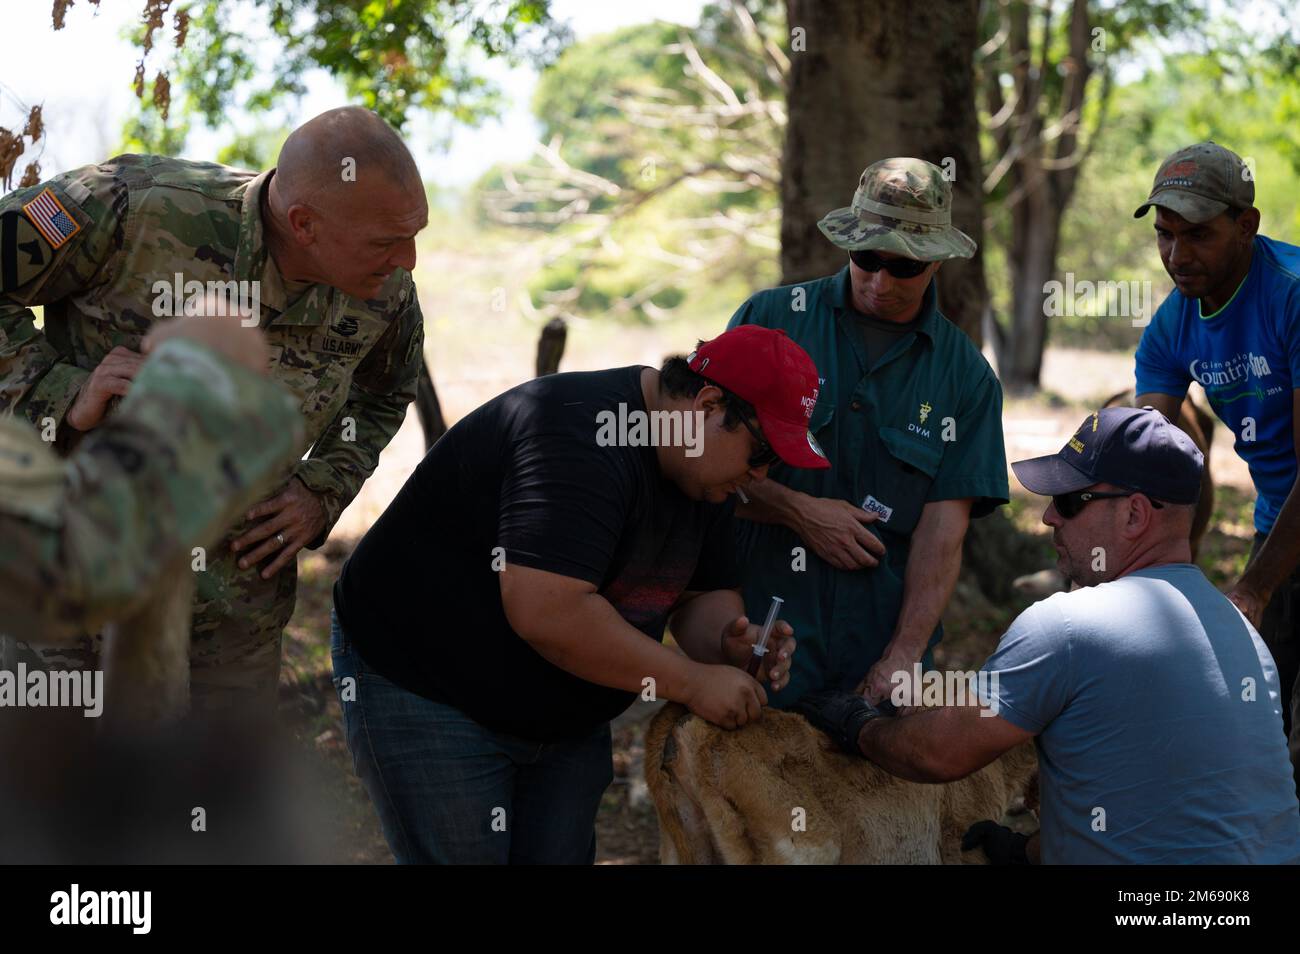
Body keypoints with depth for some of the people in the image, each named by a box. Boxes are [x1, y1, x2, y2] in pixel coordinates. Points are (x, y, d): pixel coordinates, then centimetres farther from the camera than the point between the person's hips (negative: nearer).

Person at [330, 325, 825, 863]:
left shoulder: (702, 474, 1)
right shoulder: (582, 436, -29)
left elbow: (705, 594, 10)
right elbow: (546, 612, -37)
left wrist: (727, 645, -14)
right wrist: (693, 682, -28)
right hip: (425, 692, -8)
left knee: (563, 855, 8)